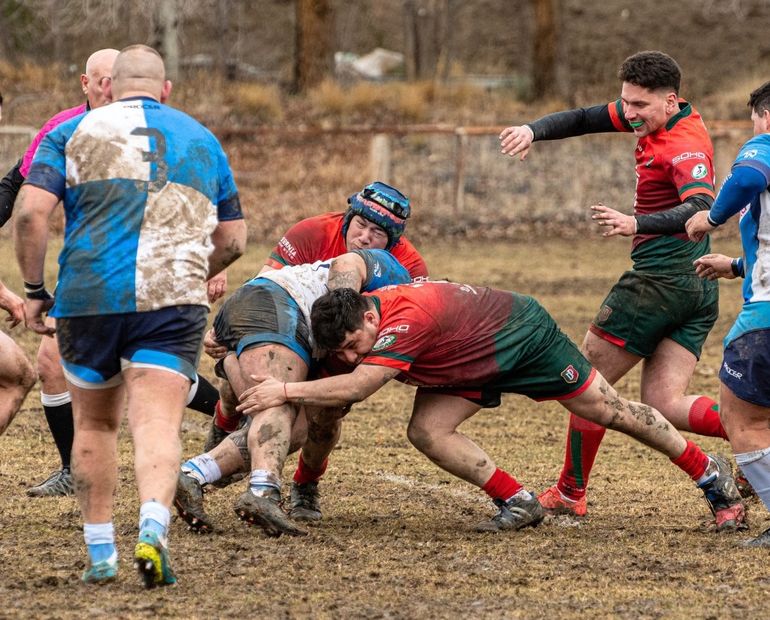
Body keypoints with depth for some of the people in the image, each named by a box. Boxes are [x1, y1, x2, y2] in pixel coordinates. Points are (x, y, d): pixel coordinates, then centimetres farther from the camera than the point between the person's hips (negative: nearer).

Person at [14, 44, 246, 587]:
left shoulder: (73, 132, 11)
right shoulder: (200, 139, 19)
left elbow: (32, 212, -2)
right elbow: (233, 238, 22)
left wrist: (34, 290, 7)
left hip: (87, 297, 0)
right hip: (174, 299, 0)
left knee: (95, 424, 18)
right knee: (158, 423, -9)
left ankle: (101, 554, 19)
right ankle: (153, 528, -34)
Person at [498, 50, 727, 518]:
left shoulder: (686, 146, -19)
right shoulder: (654, 118, 9)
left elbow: (701, 209, -35)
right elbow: (587, 119, 15)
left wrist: (637, 224, -48)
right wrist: (533, 131, -2)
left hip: (662, 278, -9)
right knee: (664, 404, 2)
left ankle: (570, 493, 12)